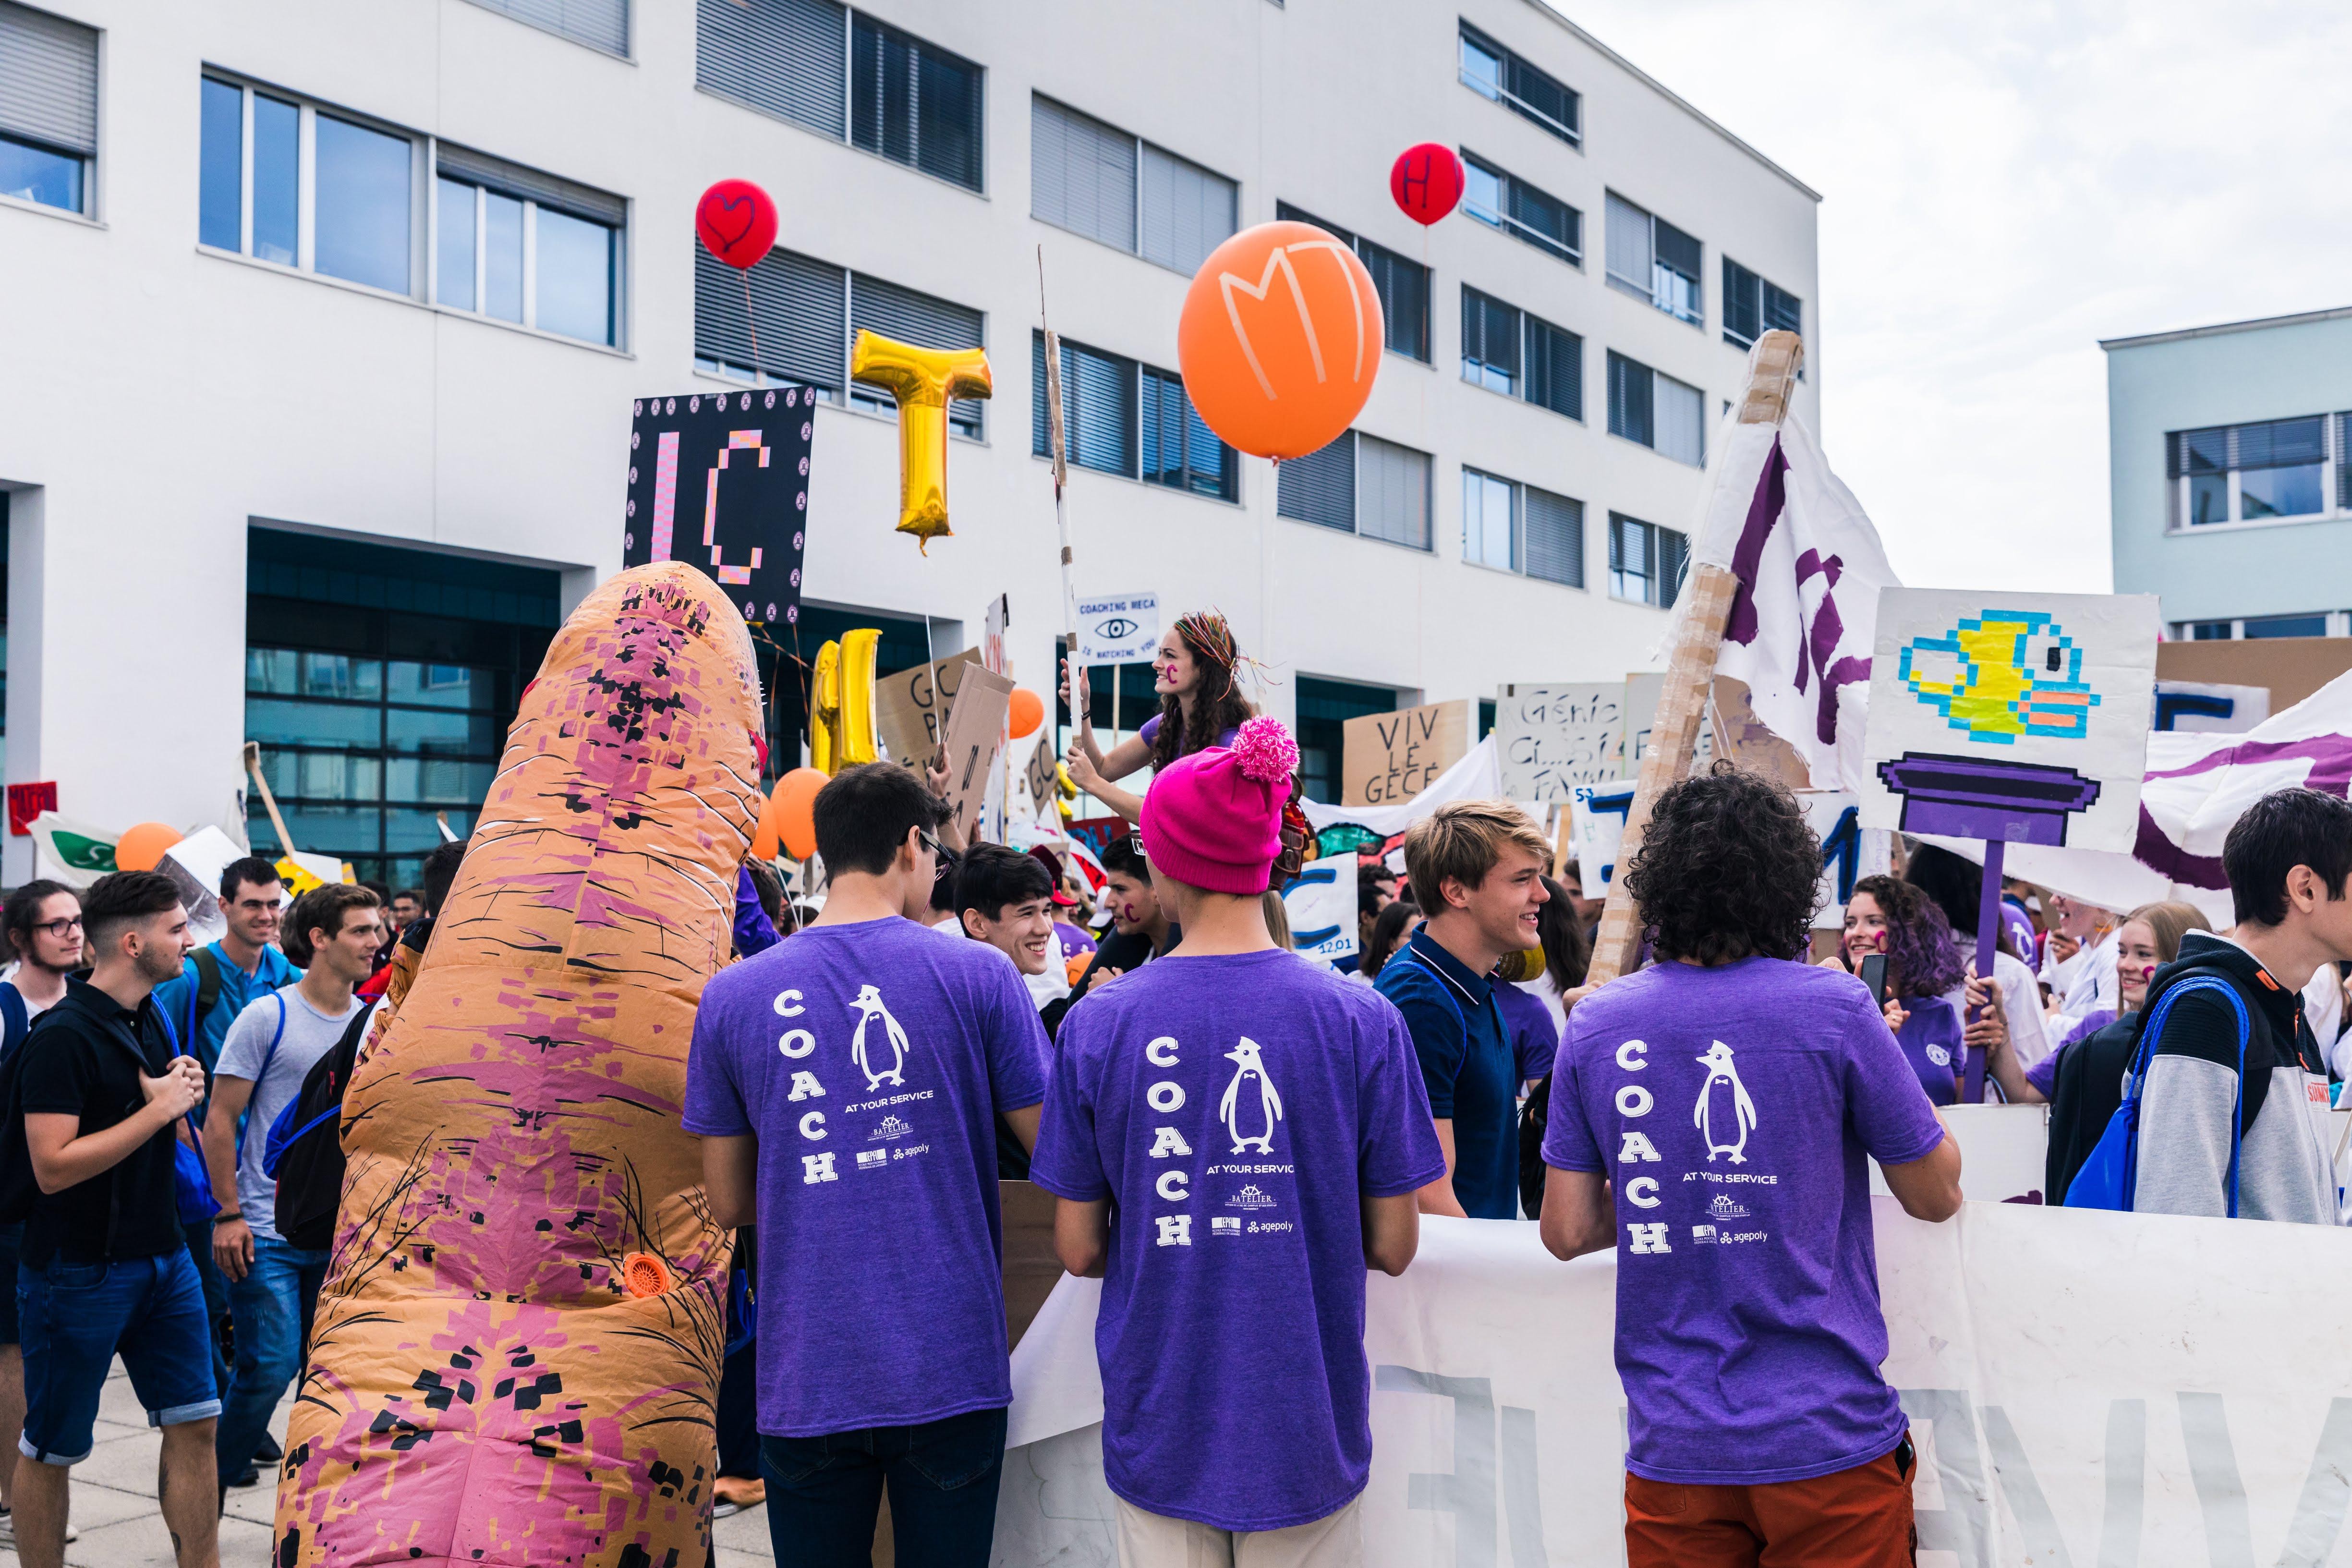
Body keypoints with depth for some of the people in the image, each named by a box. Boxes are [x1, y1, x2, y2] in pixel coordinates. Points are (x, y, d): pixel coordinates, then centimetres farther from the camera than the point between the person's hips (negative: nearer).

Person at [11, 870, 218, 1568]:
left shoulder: (150, 1019, 9)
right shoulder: (62, 1036, -17)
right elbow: (54, 1166, -23)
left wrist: (183, 1094, 1)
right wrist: (159, 1109, -18)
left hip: (162, 1258, 8)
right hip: (78, 1270, -7)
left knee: (194, 1423, 6)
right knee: (52, 1450, 7)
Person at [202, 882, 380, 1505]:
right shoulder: (268, 1017, -6)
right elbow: (220, 1118, -5)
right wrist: (229, 1214, -9)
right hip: (267, 1231, -5)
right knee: (270, 1367, -9)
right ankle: (210, 1488, 11)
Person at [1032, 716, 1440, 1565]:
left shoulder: (1096, 1025, -10)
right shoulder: (1363, 1021, -11)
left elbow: (1078, 1249, -3)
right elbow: (1393, 1247, -5)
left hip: (1159, 1434, 1)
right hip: (1306, 1432, 0)